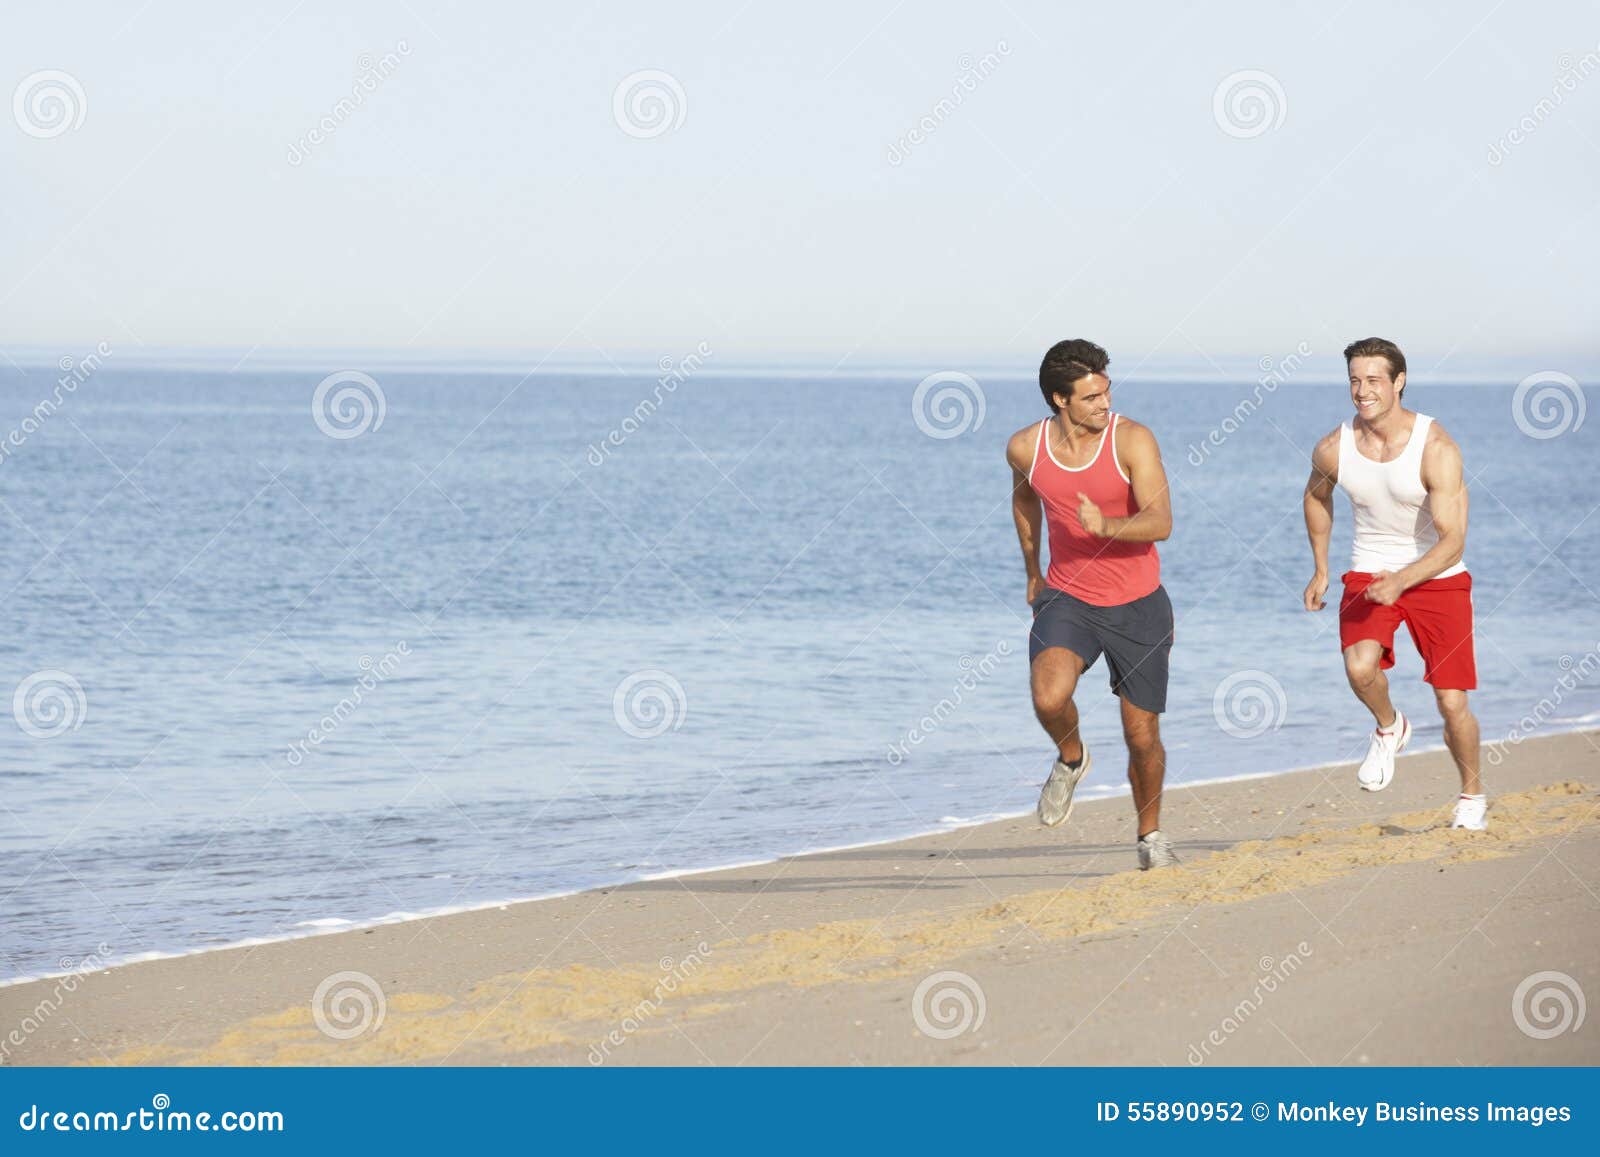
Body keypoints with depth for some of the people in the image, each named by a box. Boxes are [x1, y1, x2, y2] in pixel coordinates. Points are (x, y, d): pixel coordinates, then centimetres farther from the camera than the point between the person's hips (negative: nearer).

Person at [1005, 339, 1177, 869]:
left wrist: (1106, 526, -44)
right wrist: (1032, 572, 26)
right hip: (1067, 597, 1)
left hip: (1137, 605, -1)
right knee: (1050, 697, -28)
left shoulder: (1132, 440, -16)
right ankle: (1071, 759, 6)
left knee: (1142, 736, 7)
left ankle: (1150, 835, 33)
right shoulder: (1026, 447, -7)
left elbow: (1160, 522, -25)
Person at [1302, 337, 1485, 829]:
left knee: (1452, 704, -3)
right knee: (1360, 666, -27)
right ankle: (1389, 729, 6)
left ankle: (1472, 795, 24)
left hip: (1437, 577, -2)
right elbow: (1317, 495, 15)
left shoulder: (1437, 449, -22)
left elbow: (1452, 542, -25)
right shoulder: (1333, 450, -10)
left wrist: (1400, 582, -39)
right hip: (1368, 575, 2)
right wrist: (1321, 571, 17)